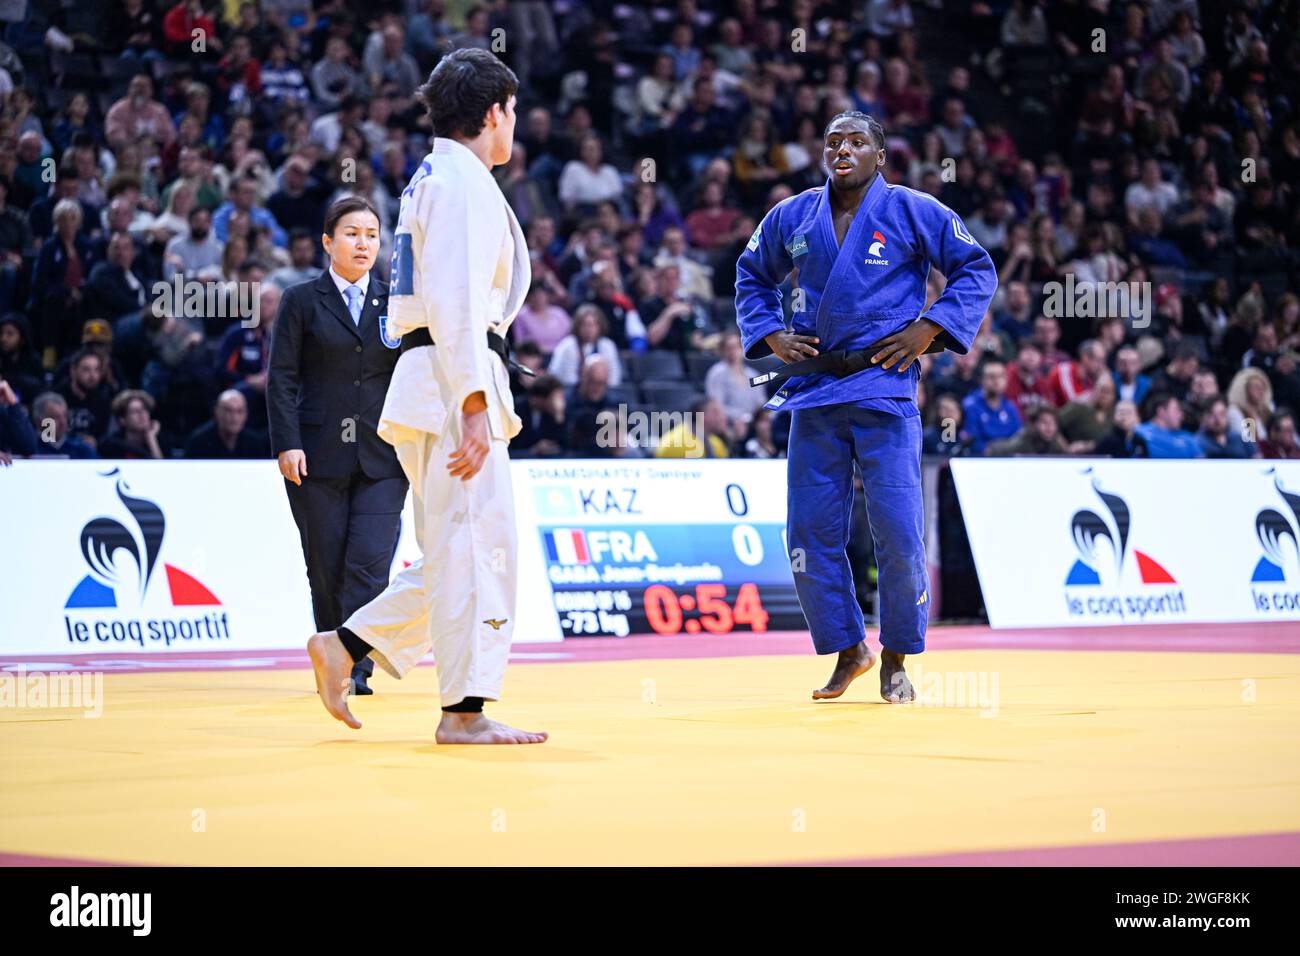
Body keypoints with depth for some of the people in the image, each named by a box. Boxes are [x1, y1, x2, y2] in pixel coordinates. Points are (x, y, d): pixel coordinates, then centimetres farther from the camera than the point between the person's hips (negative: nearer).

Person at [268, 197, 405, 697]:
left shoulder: (395, 303, 12)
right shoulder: (301, 301, 5)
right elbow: (281, 378, -1)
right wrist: (286, 444, -11)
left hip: (381, 458, 1)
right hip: (318, 456, -1)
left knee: (369, 563, -11)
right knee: (326, 570, 2)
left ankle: (356, 669, -8)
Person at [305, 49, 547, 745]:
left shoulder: (435, 178, 21)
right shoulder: (464, 181, -10)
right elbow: (455, 301, -18)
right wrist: (474, 406, -22)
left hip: (432, 386, 10)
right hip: (455, 381, -10)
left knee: (458, 550, 13)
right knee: (475, 544, -7)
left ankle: (345, 646, 16)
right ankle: (465, 710, -4)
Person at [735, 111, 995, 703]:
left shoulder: (912, 212, -1)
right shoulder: (791, 217, 9)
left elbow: (978, 271, 4)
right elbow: (751, 275, 25)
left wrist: (928, 330, -6)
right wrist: (770, 334, 9)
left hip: (884, 389, -4)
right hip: (813, 389, 4)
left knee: (898, 535, -7)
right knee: (811, 537, 3)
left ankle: (896, 660, 10)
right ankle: (848, 650, 21)